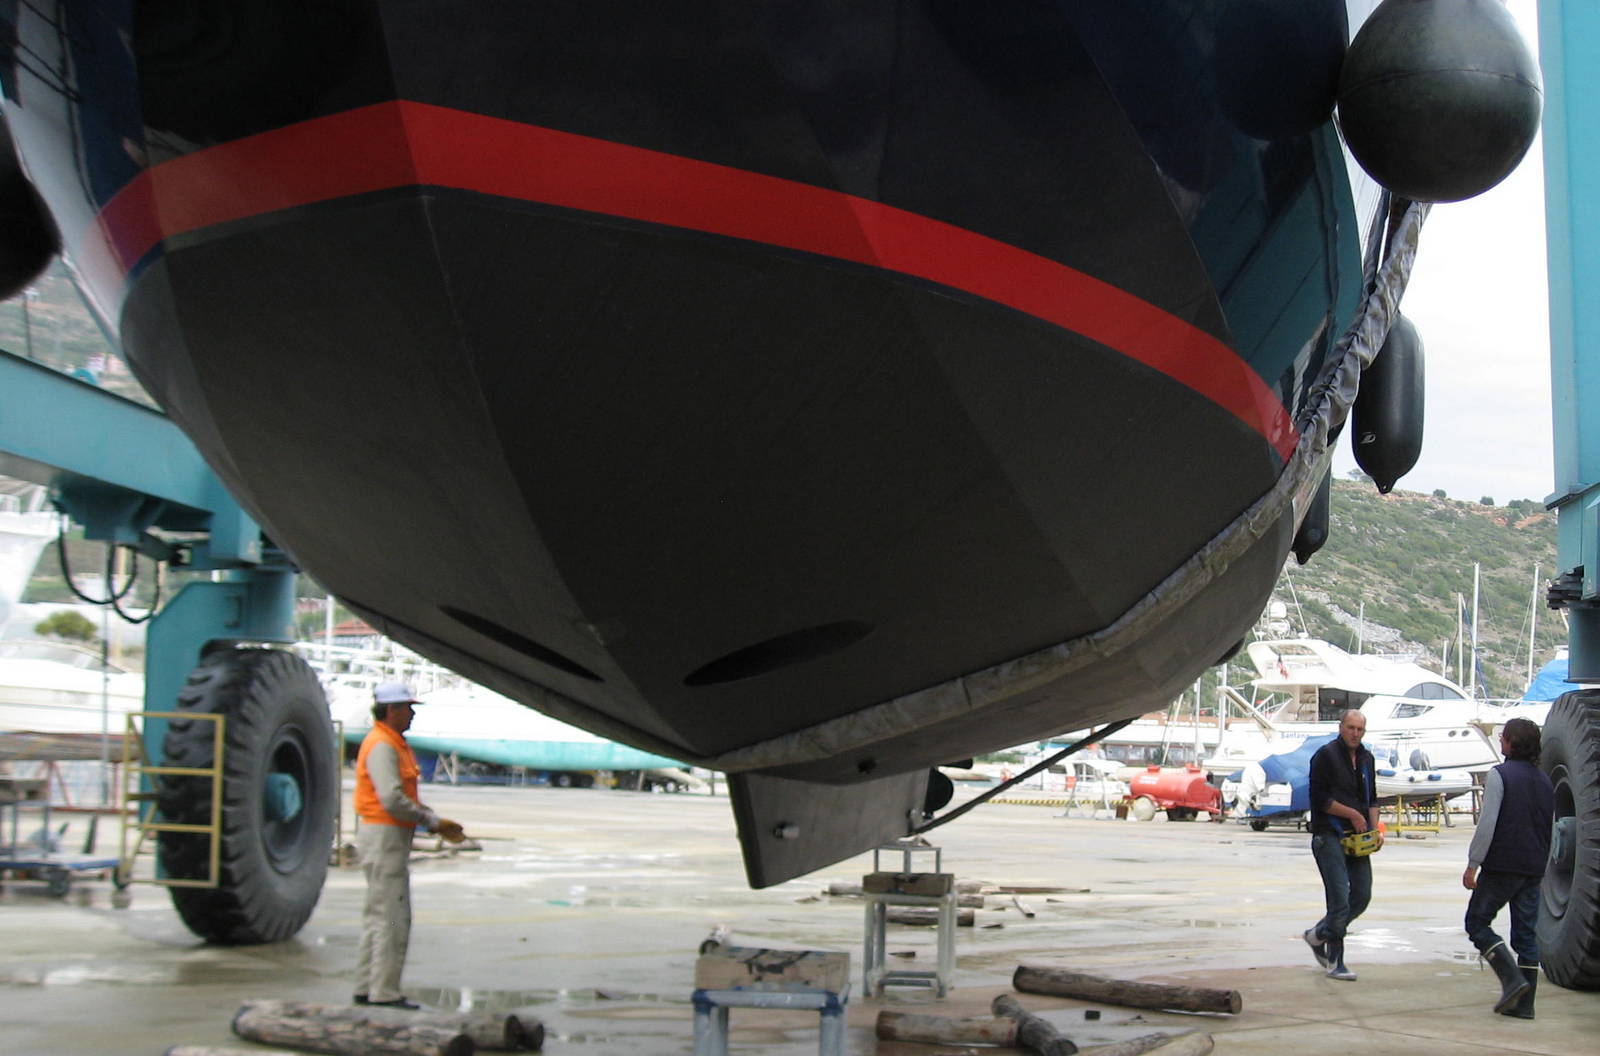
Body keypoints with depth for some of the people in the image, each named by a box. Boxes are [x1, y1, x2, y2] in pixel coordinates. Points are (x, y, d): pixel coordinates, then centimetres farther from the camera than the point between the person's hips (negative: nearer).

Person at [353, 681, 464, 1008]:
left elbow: (407, 797, 20)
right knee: (392, 917, -8)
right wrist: (433, 822, -15)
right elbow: (392, 800, -23)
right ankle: (384, 991, -5)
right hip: (384, 837, -11)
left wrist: (436, 822, 8)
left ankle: (367, 988, 20)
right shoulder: (382, 746, -15)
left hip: (391, 837, 11)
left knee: (377, 915, 14)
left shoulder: (395, 745, 18)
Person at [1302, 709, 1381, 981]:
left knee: (1362, 896, 6)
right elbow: (1319, 798, -13)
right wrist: (1353, 814, -11)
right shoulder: (1326, 755, -8)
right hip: (1329, 836, -7)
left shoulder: (1366, 758, 15)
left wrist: (1375, 829, 7)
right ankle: (1335, 962, 7)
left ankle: (1318, 934, 26)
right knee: (1340, 899, -10)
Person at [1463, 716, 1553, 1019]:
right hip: (1534, 869, 7)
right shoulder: (1544, 781, 13)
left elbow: (1487, 824, -16)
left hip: (1502, 866, -7)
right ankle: (1524, 1002, 8)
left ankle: (1512, 979, -11)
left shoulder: (1500, 775, -10)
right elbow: (1549, 828, 18)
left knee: (1477, 922, 4)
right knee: (1526, 934, 9)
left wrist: (1473, 864, -12)